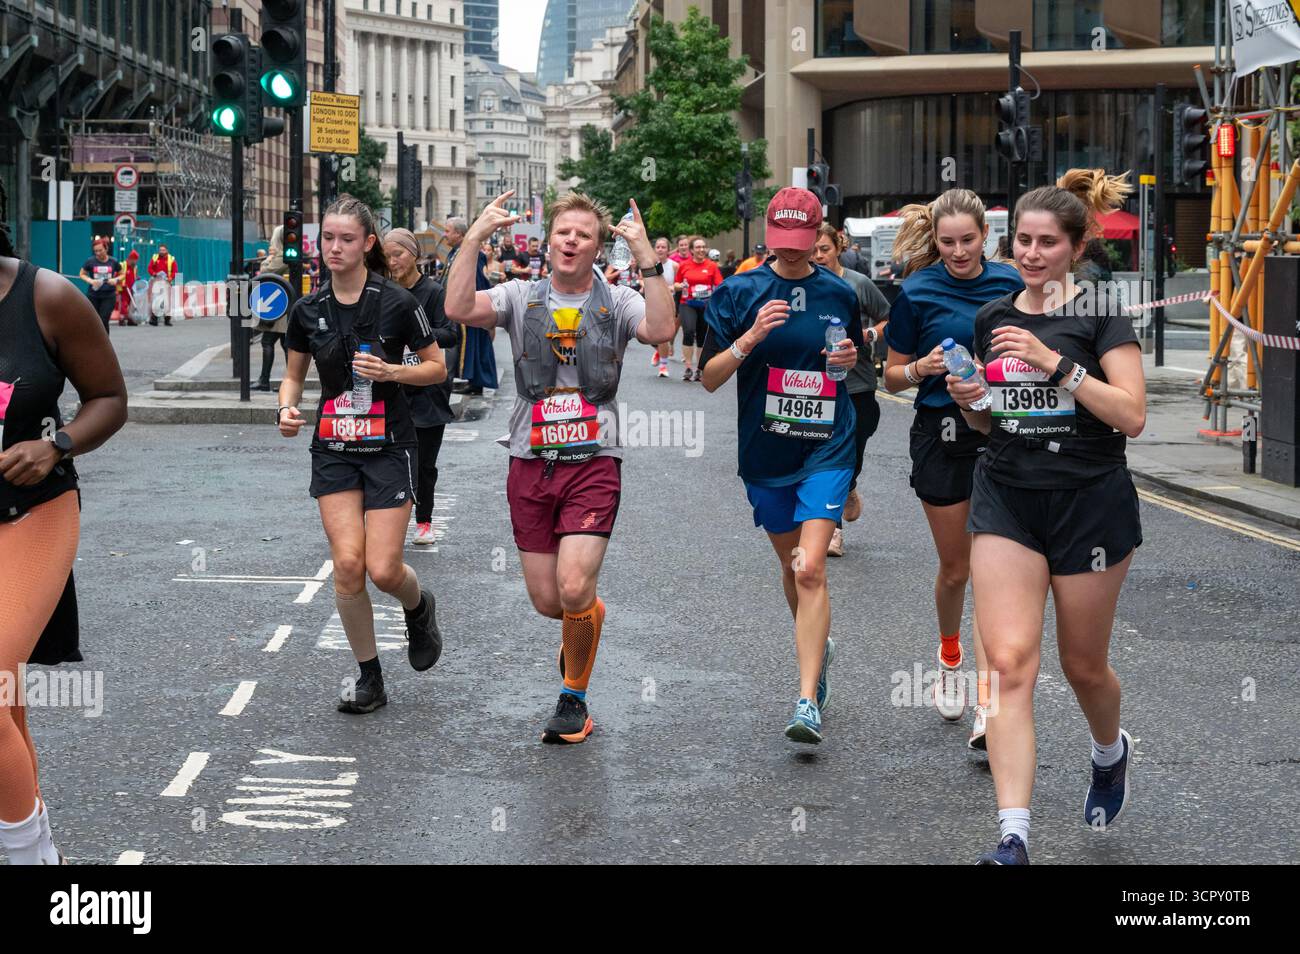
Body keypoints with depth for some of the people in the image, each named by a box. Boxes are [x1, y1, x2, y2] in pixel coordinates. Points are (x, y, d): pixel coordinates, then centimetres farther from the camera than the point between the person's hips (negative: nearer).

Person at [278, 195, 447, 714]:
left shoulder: (395, 302, -9)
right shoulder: (307, 310, 2)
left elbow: (437, 367, 0)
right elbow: (294, 373, 14)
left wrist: (392, 370, -18)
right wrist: (287, 408, -7)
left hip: (388, 446, -3)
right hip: (333, 450, 3)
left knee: (383, 569, -9)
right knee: (348, 563, -8)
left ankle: (419, 607, 29)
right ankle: (370, 679, 7)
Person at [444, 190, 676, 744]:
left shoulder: (617, 303, 1)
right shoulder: (521, 298, 4)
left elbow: (661, 330, -20)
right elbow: (458, 309, -14)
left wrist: (646, 258, -24)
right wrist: (474, 239, -19)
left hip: (594, 465, -2)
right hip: (530, 466, 2)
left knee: (574, 590, -15)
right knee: (546, 601, 5)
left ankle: (574, 699, 7)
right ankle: (587, 618, 42)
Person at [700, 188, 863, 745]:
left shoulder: (839, 294, 4)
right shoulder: (740, 293, -2)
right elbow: (710, 378, -4)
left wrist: (850, 359, -3)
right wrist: (751, 338, -20)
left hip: (826, 447, -1)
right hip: (765, 449, 1)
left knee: (810, 569, -15)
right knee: (791, 567, 16)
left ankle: (809, 700, -18)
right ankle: (818, 645, 45)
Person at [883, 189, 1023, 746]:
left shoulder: (1009, 283, 3)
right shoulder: (918, 292, -3)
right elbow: (892, 376, 3)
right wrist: (924, 368, -17)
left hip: (1001, 432, 1)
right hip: (941, 434, -1)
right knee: (954, 568, 10)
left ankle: (987, 700, -11)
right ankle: (949, 656, 40)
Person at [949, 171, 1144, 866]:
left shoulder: (1101, 317, -6)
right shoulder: (991, 319, 8)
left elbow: (1132, 416, -16)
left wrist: (1055, 363, -23)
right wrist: (967, 401, -3)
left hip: (1090, 503, -3)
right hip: (1006, 498, 3)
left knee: (1082, 664, 11)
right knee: (1009, 661, -12)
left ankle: (1111, 752, 47)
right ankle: (1013, 838, -16)